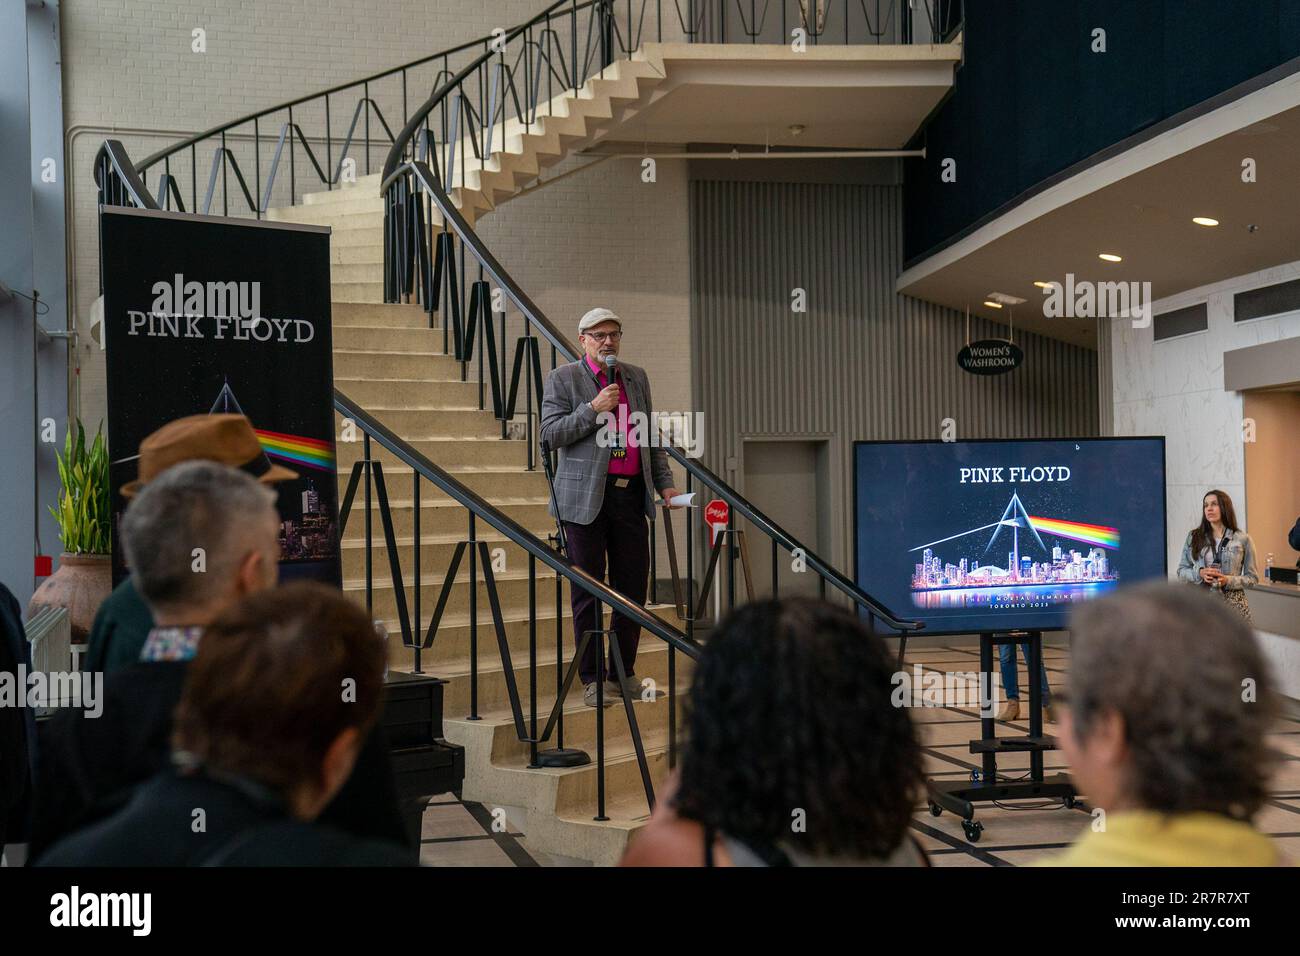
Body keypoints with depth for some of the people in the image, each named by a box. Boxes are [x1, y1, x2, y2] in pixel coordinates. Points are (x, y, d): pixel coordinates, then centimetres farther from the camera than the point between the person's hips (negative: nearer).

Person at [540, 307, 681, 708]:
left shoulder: (636, 377, 16)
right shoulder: (563, 378, 1)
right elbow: (550, 434, -6)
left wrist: (665, 482, 10)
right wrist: (593, 409, -14)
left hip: (631, 495, 5)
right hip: (586, 496, -4)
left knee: (633, 586, 6)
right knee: (588, 589, 1)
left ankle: (623, 674, 17)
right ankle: (592, 679, 8)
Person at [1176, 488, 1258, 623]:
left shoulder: (1242, 539, 4)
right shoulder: (1194, 537, 8)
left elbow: (1252, 578, 6)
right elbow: (1181, 571, 10)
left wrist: (1228, 580, -11)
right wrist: (1200, 573, -10)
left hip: (1232, 604, -1)